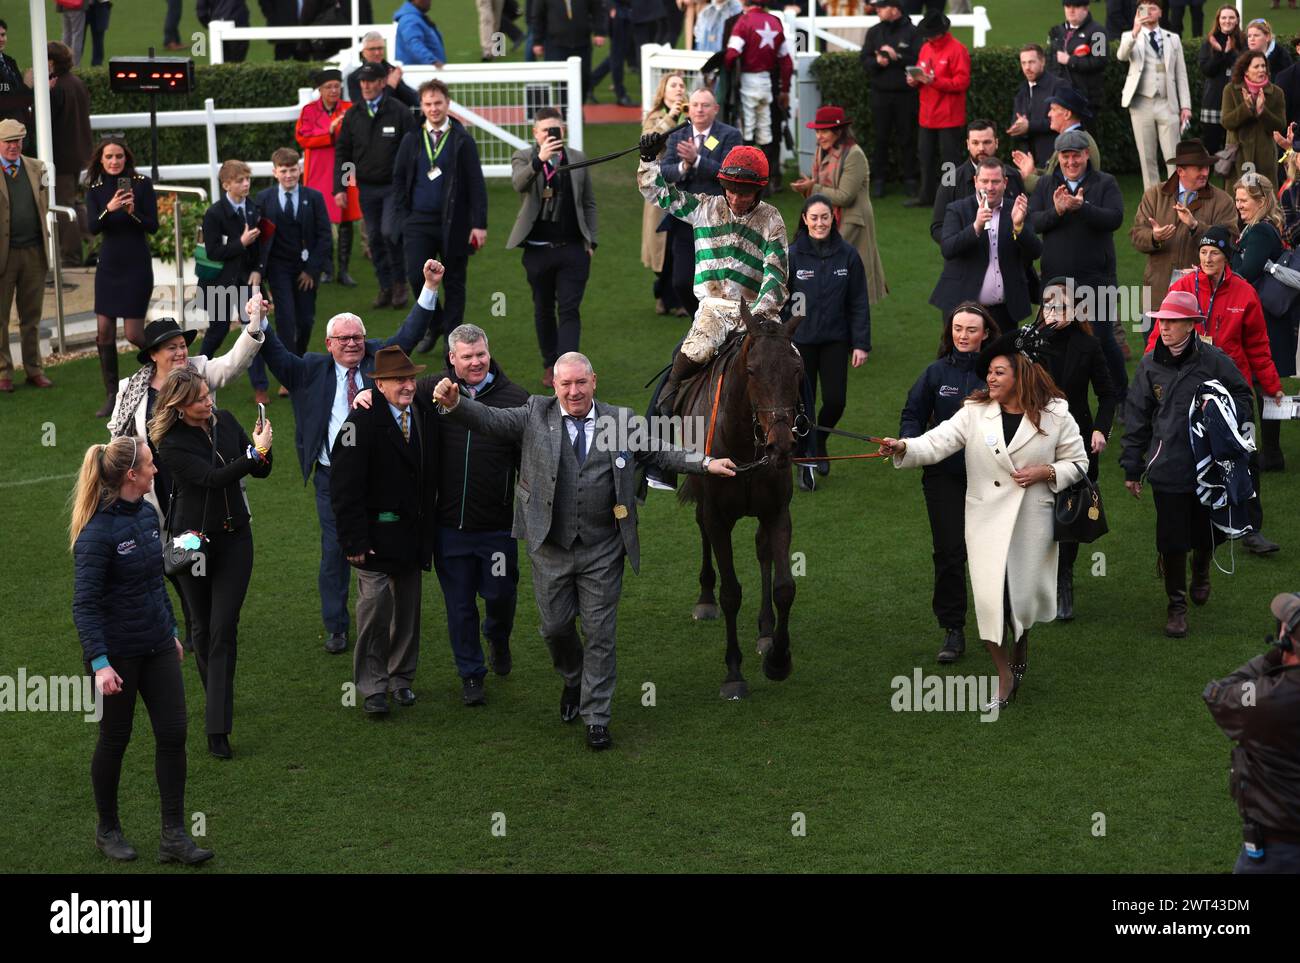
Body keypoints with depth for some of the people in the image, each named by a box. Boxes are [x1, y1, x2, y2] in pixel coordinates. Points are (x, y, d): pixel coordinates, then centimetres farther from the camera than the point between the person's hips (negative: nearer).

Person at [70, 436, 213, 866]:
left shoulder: (147, 515, 3)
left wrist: (171, 632, 22)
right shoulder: (98, 531, -20)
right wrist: (100, 663, -26)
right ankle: (108, 830, 27)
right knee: (115, 739, 8)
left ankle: (174, 836, 8)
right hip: (117, 653, -7)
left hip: (157, 648, 7)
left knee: (173, 734, 2)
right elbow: (85, 604, -20)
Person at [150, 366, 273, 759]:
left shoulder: (225, 420, 1)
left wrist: (263, 448, -16)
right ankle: (218, 701, 33)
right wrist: (255, 451, -27)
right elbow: (212, 477, -26)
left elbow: (261, 471, 5)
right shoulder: (171, 444, -15)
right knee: (203, 627, 10)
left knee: (224, 629, -6)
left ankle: (218, 727, -9)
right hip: (195, 540, -2)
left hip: (235, 537, 2)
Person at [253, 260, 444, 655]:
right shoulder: (311, 370, 1)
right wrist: (259, 323, -24)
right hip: (333, 478, -1)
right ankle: (335, 627, 14)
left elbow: (408, 334, 0)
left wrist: (430, 288, -10)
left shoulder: (379, 358, 4)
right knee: (334, 552, 3)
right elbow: (277, 356, -8)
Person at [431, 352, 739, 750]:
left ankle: (597, 718, 13)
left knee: (600, 634, 3)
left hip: (602, 552, 0)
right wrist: (454, 403, -30)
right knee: (554, 626, 11)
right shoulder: (535, 416, -1)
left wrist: (706, 463, -2)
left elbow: (661, 453, 9)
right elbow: (490, 419, -11)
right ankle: (574, 680, 42)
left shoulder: (621, 422, 2)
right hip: (550, 549, 0)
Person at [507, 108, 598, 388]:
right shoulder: (524, 158, 0)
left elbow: (589, 203, 13)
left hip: (573, 249, 0)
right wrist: (539, 160, -39)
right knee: (544, 310, 11)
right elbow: (518, 183, -23)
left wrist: (591, 241, 7)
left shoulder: (577, 158, 8)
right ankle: (549, 365, 25)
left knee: (569, 311, -7)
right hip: (538, 250, 0)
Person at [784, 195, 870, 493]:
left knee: (835, 401, -1)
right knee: (803, 402, 3)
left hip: (835, 340, 1)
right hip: (800, 340, -1)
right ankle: (806, 462, 17)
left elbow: (859, 303, 2)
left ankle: (819, 441, 29)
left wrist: (861, 344, -2)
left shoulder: (847, 255, -2)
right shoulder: (792, 256, -6)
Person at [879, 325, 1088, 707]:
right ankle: (1005, 675, 13)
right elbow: (937, 443, -14)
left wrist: (1046, 472, -13)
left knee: (1023, 593, 7)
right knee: (990, 598, -6)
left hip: (1032, 521, -1)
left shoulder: (1055, 415, -4)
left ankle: (1021, 646, 42)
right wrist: (903, 448, -33)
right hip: (987, 519, 1)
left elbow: (1077, 462, 6)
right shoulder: (975, 412, -3)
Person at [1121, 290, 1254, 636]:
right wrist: (1132, 467, 8)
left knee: (1207, 534, 13)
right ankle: (1176, 605, 17)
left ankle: (1200, 573, 47)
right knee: (1171, 540, 1)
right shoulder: (1150, 365, -1)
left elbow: (1243, 397, 5)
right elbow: (1137, 417, 7)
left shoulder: (1214, 360, -8)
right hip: (1168, 469, 1)